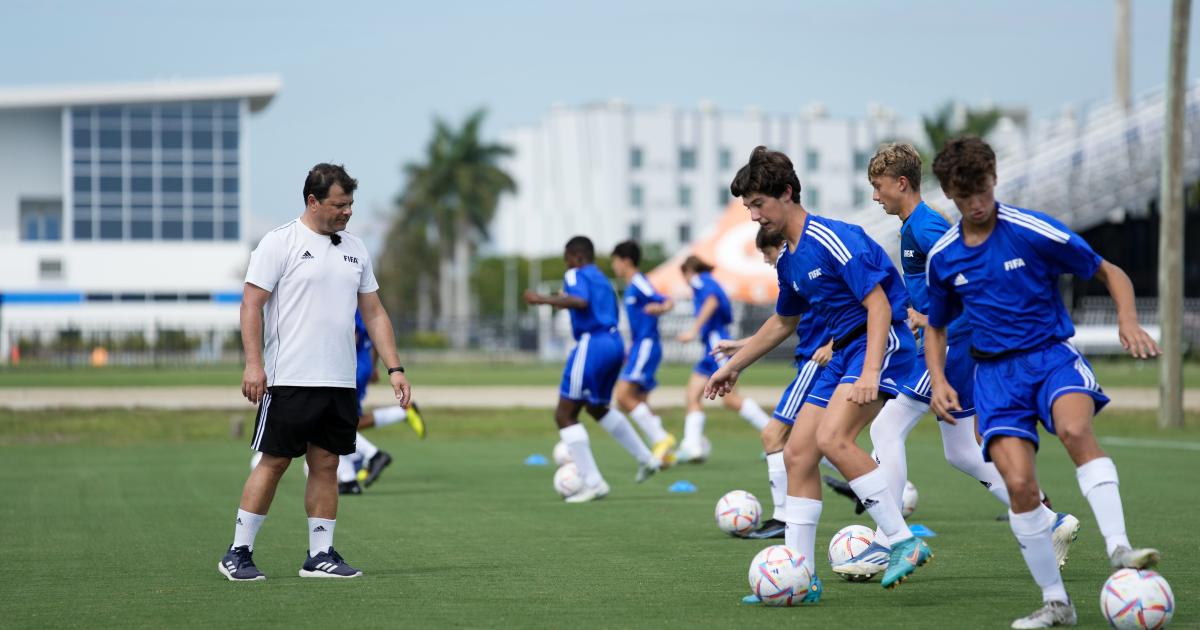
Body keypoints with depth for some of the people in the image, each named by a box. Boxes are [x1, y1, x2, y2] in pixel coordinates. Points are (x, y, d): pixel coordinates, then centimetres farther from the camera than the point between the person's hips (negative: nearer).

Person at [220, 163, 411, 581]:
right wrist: (253, 363, -16)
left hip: (340, 383, 6)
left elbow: (374, 313, 17)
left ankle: (320, 555, 12)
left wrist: (394, 367, 9)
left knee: (326, 465, 6)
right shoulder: (280, 242, -5)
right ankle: (238, 553, 4)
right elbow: (252, 304, -8)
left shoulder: (355, 249, 14)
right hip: (289, 380, -6)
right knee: (274, 462, -4)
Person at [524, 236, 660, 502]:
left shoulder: (576, 275, -3)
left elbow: (580, 301, -23)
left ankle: (593, 483, -10)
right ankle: (646, 459, 34)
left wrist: (543, 299, -21)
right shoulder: (603, 280, 23)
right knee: (597, 408, 31)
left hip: (592, 344, -9)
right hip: (615, 343, 9)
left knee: (564, 415, -3)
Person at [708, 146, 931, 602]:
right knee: (797, 453, 4)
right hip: (843, 351, 10)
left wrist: (871, 372, -32)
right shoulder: (788, 261, 13)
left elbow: (879, 304, -22)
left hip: (883, 343, -10)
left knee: (832, 437, -28)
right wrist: (734, 366, 33)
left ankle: (904, 542, -22)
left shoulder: (832, 239, -16)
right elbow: (783, 323, 30)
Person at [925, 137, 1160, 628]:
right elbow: (936, 327, 22)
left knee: (1075, 429, -35)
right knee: (1019, 483, -16)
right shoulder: (942, 258, 6)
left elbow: (1110, 274, 3)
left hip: (1052, 353, -2)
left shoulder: (1036, 231, -6)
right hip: (995, 371, 3)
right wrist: (938, 381, 5)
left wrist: (1128, 321, -15)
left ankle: (1119, 550, -42)